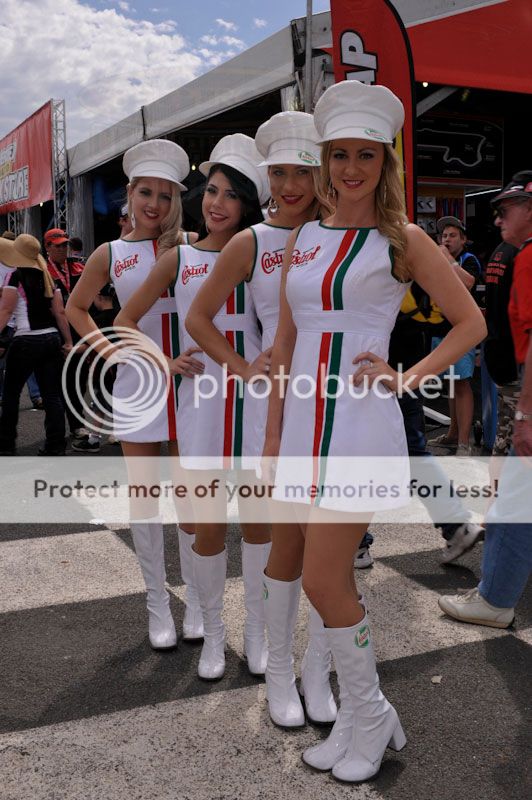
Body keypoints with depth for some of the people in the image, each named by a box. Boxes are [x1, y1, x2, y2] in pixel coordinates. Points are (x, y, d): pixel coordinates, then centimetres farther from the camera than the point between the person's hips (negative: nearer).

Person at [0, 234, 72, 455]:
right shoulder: (48, 276, 12)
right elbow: (60, 312, 9)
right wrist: (68, 342, 13)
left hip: (26, 341, -5)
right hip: (52, 339, 5)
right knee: (52, 395, 5)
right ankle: (56, 447, 3)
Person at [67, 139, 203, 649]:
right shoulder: (110, 255, 5)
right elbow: (76, 307, 18)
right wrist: (106, 347, 7)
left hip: (186, 383, -1)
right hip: (136, 385, 2)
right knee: (143, 495, 8)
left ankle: (195, 598, 20)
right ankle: (157, 603, 22)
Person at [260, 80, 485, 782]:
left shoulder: (402, 240, -1)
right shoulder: (303, 239, 13)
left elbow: (471, 323, 4)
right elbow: (286, 343, 13)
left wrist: (407, 378, -8)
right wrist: (273, 437, 10)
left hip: (359, 425, -5)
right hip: (305, 422, 6)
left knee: (324, 580, -5)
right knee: (331, 578, 11)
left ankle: (369, 717, 19)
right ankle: (364, 716, 29)